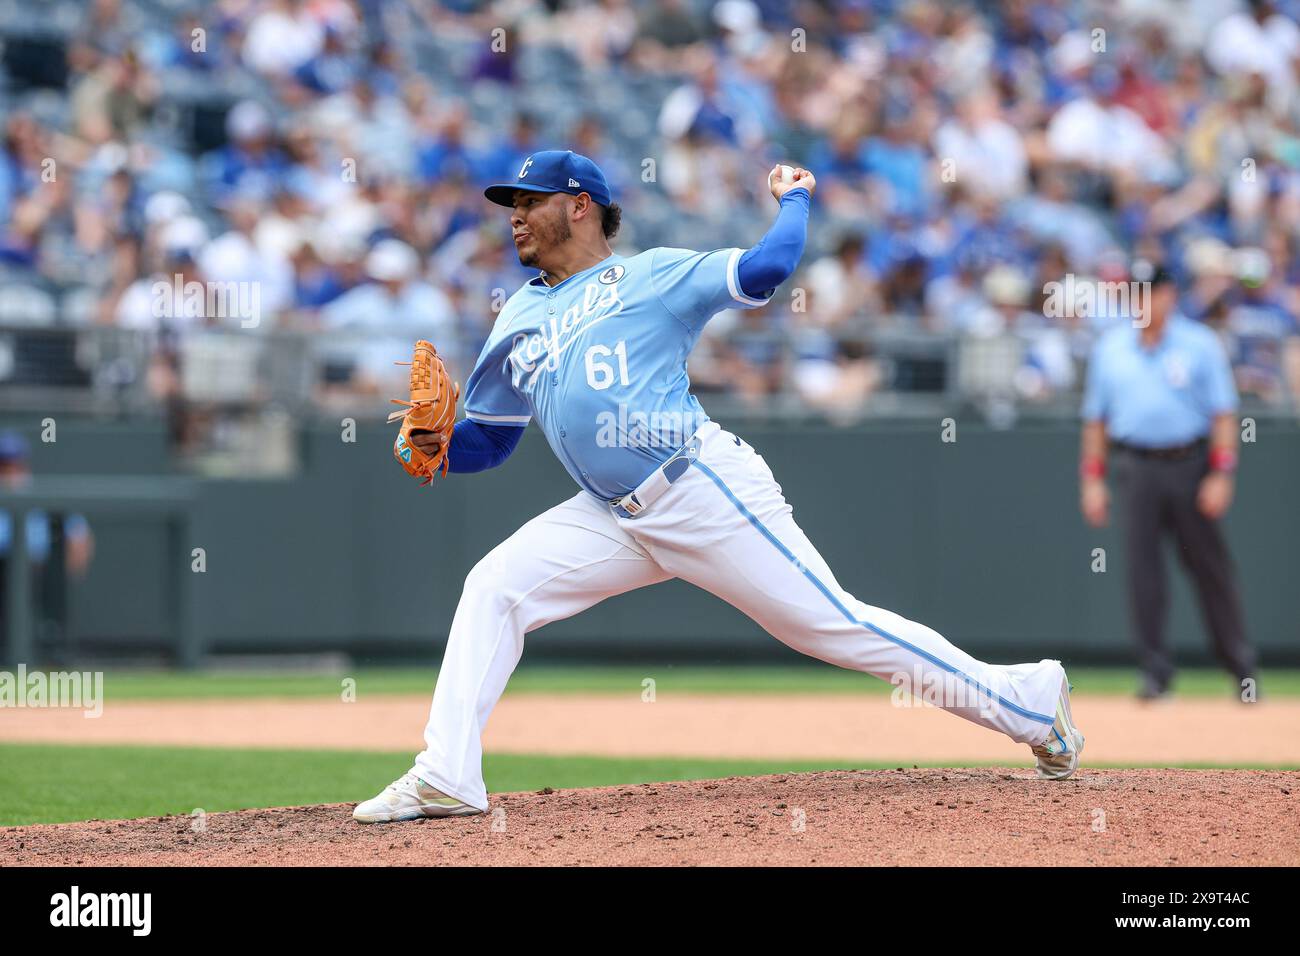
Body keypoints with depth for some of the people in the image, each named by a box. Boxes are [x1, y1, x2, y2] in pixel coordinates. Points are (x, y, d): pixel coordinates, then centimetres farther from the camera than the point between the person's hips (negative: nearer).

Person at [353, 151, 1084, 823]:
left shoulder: (651, 276, 0)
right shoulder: (518, 322, 19)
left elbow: (768, 267, -12)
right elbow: (489, 439, 23)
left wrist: (795, 198, 5)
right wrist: (436, 448, 2)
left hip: (707, 494, -6)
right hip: (618, 519, 6)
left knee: (838, 627, -8)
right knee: (494, 588, -7)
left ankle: (1030, 701, 2)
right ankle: (446, 778, -8)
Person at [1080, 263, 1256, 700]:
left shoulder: (1200, 345, 1)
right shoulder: (1109, 348, 9)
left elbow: (1223, 413, -1)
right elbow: (1095, 416, 13)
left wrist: (1222, 474, -10)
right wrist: (1092, 479, 7)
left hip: (1190, 466, -2)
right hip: (1137, 470, 2)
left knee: (1210, 566, 4)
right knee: (1142, 568, -6)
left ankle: (1240, 663, 15)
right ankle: (1155, 669, -3)